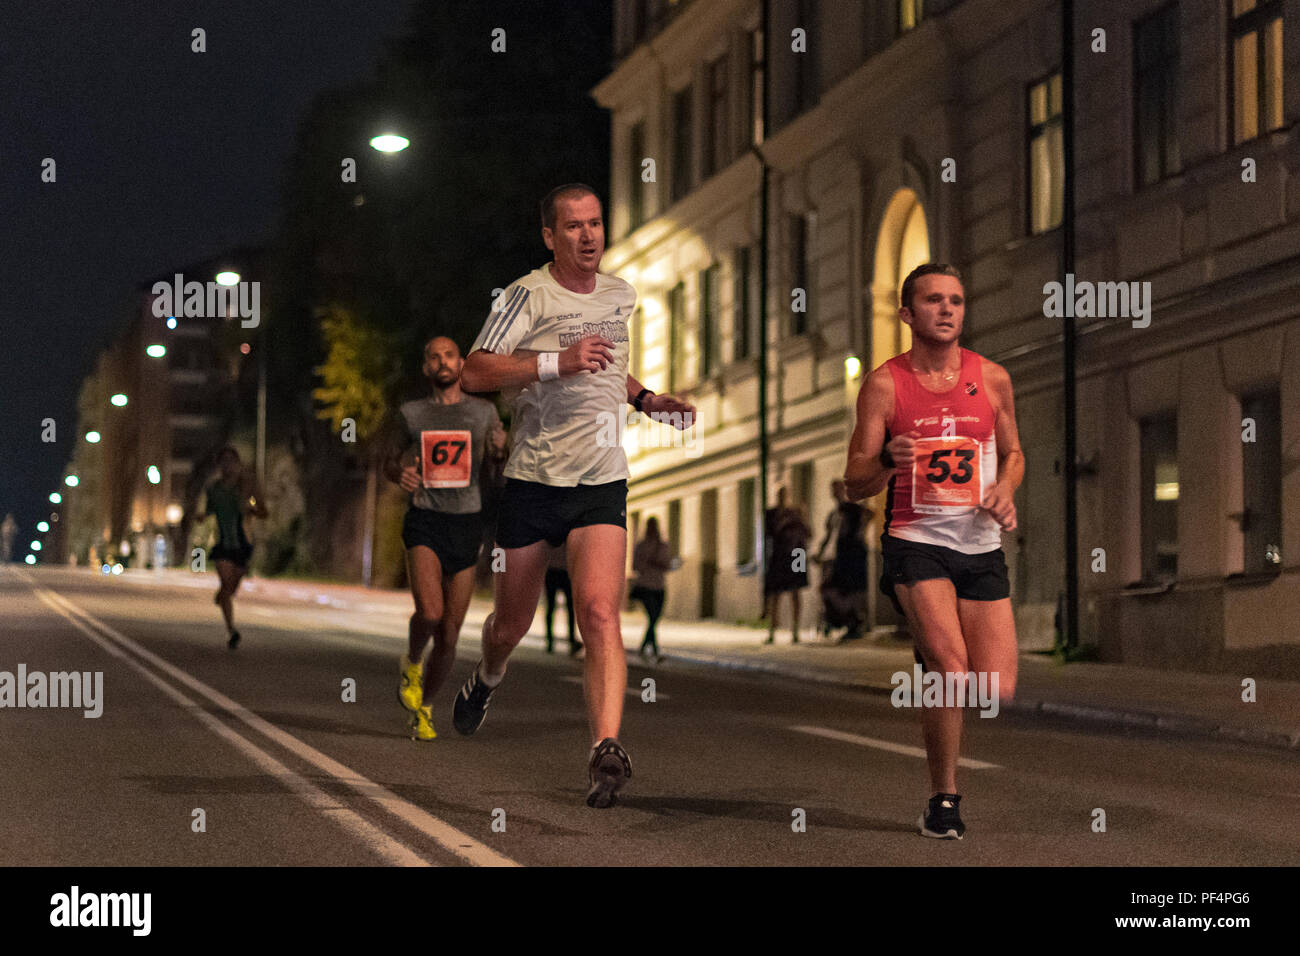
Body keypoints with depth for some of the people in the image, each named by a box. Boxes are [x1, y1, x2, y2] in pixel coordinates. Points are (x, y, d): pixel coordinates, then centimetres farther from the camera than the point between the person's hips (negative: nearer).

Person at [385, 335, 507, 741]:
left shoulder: (484, 411, 9)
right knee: (429, 611, -25)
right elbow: (389, 462, 17)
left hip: (467, 524, 2)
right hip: (425, 521, -2)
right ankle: (412, 662, 7)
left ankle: (423, 707, 23)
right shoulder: (410, 414, 7)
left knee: (449, 633, 3)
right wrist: (400, 474, -7)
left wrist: (502, 448, -7)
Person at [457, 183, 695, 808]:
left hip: (602, 482, 2)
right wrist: (559, 362, -27)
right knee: (513, 620, 13)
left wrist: (646, 400, 14)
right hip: (532, 479, -2)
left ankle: (606, 751, -25)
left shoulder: (620, 295, 12)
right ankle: (486, 681, 48)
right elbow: (475, 373, -19)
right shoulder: (528, 295, -8)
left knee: (599, 612, -18)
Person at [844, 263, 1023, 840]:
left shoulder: (992, 378, 6)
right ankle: (943, 799, -4)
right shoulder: (884, 384, -2)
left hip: (981, 545, 3)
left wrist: (1005, 489, -2)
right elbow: (855, 484, -1)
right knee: (951, 665, -23)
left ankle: (930, 655, 31)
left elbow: (1012, 451, 21)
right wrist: (887, 463, -23)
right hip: (915, 541, -3)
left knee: (998, 691, -5)